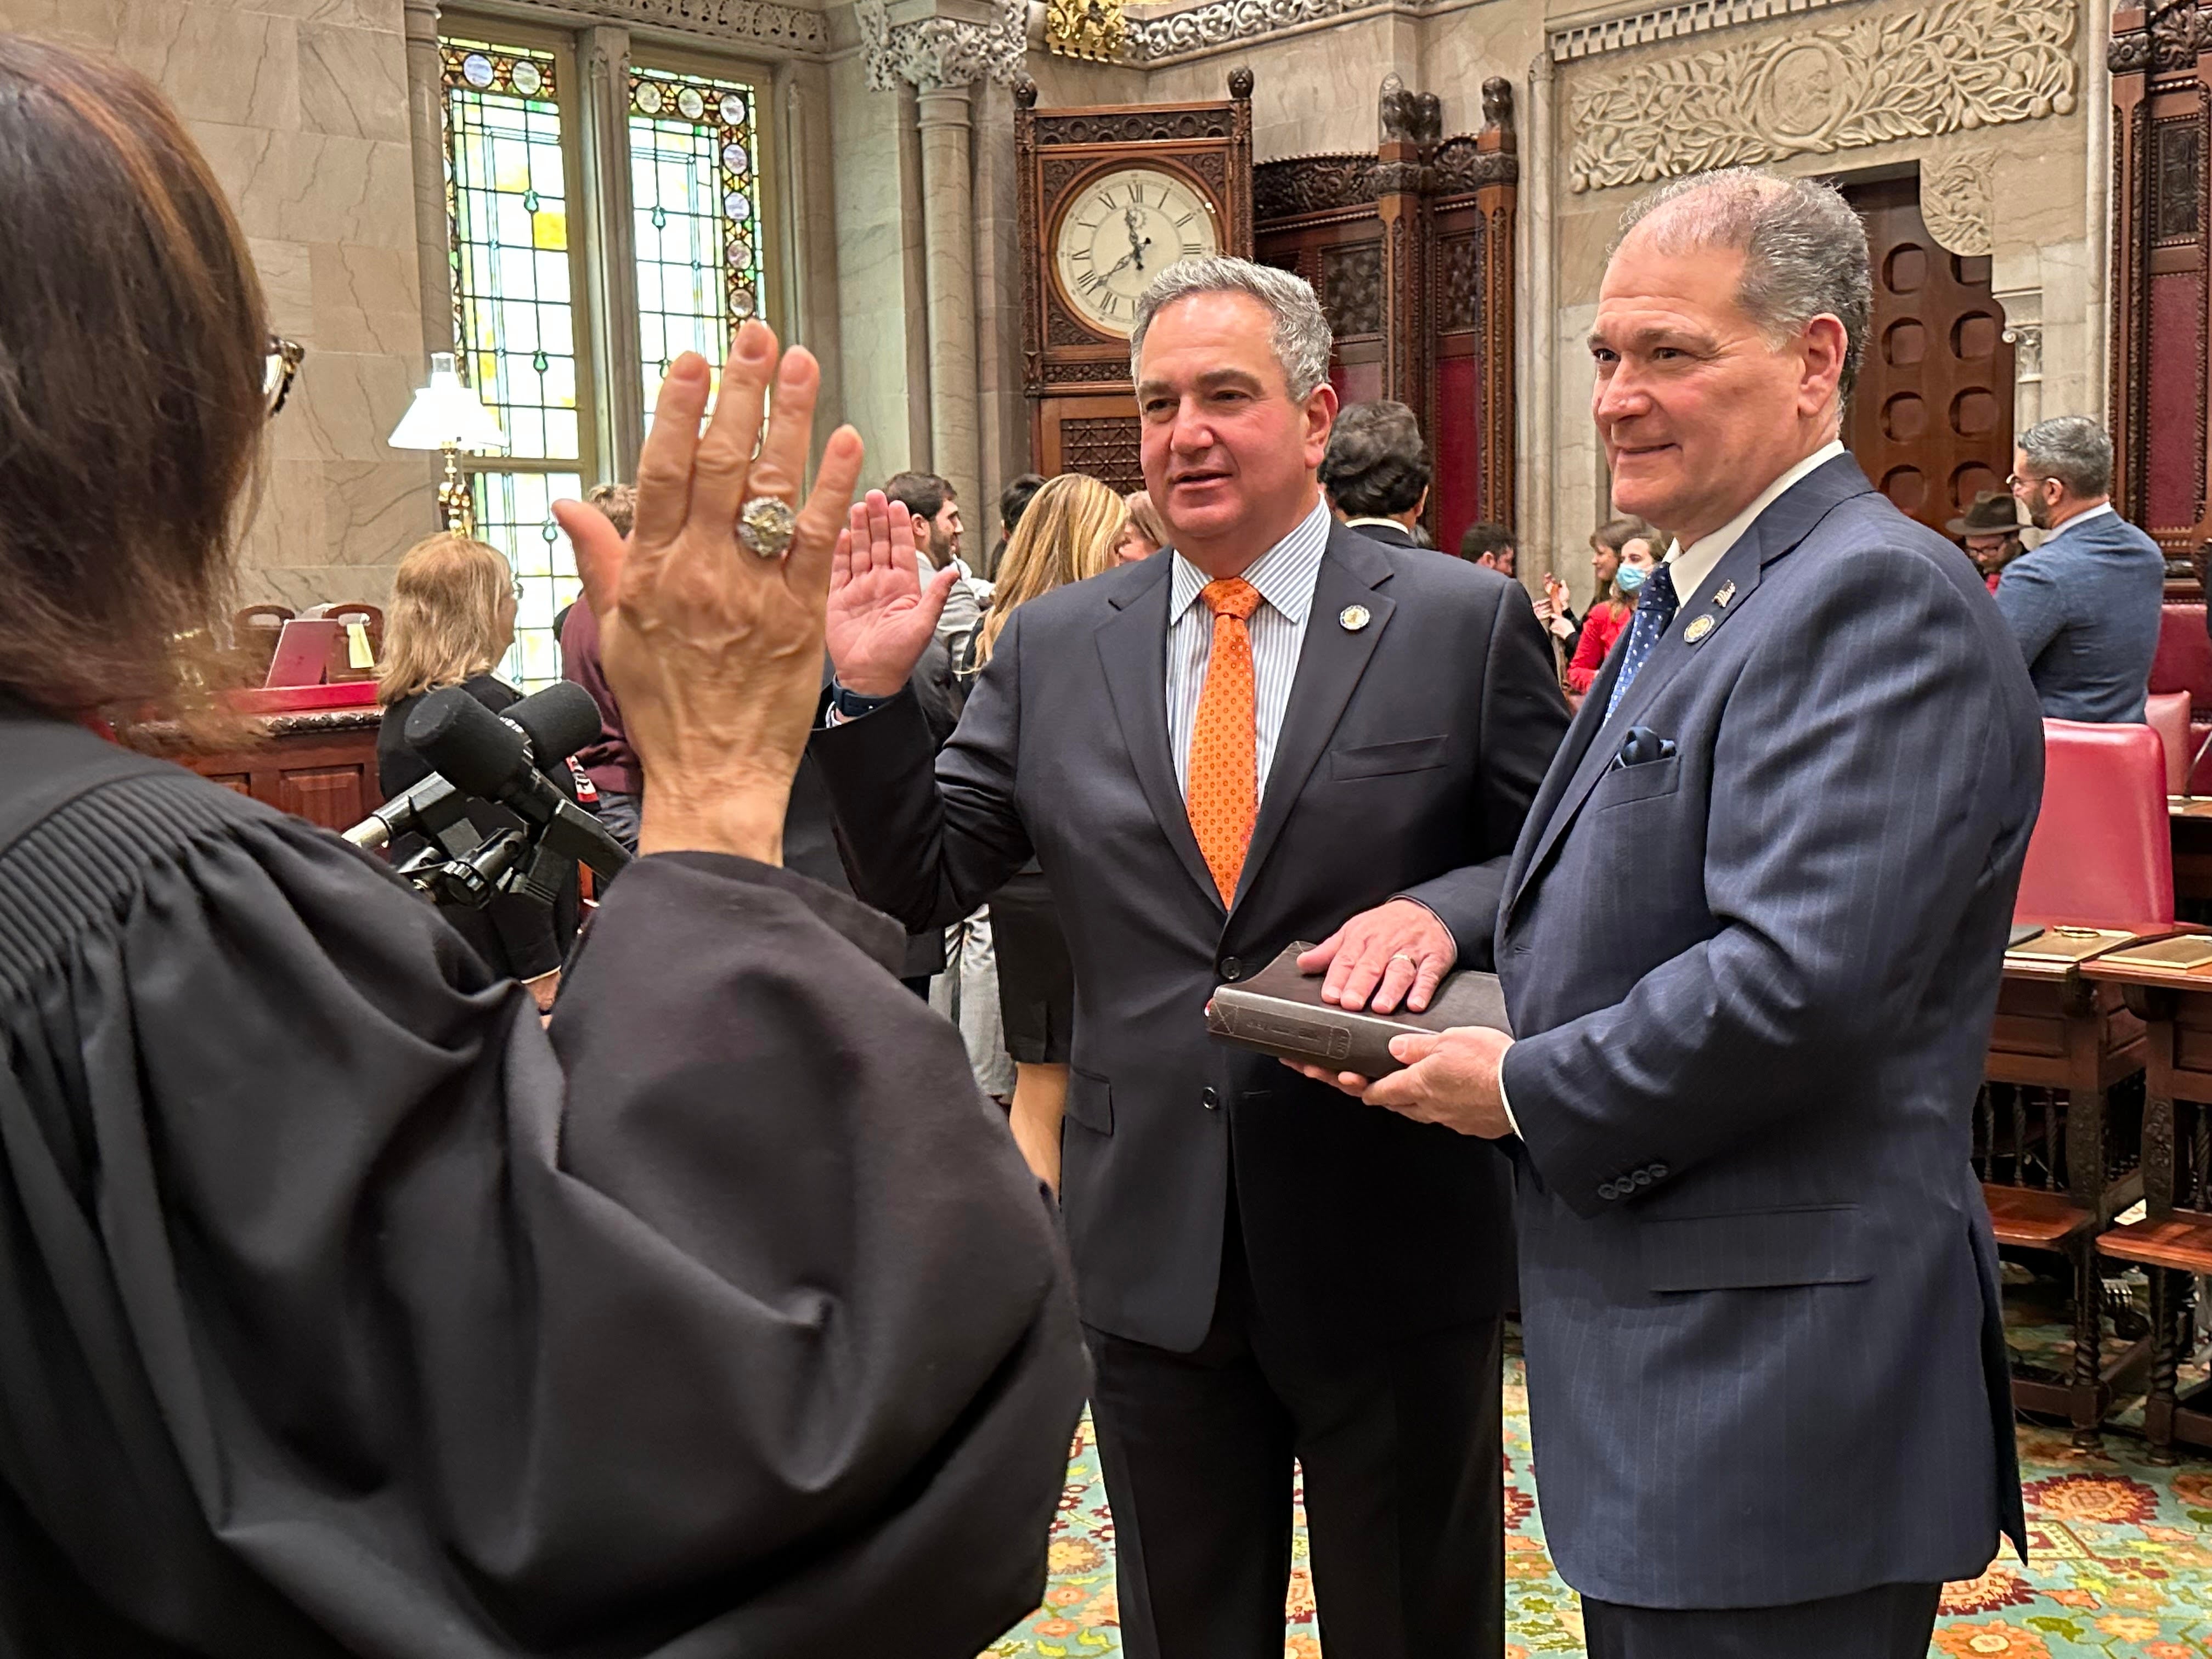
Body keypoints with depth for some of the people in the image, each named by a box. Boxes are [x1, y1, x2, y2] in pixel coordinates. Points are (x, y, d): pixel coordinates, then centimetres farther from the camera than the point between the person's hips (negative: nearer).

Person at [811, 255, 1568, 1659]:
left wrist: (1444, 912, -22)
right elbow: (924, 882, 5)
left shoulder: (1465, 622, -4)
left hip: (1394, 1242, -2)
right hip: (1154, 1250, 3)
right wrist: (873, 689, -8)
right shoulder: (1055, 644, 4)